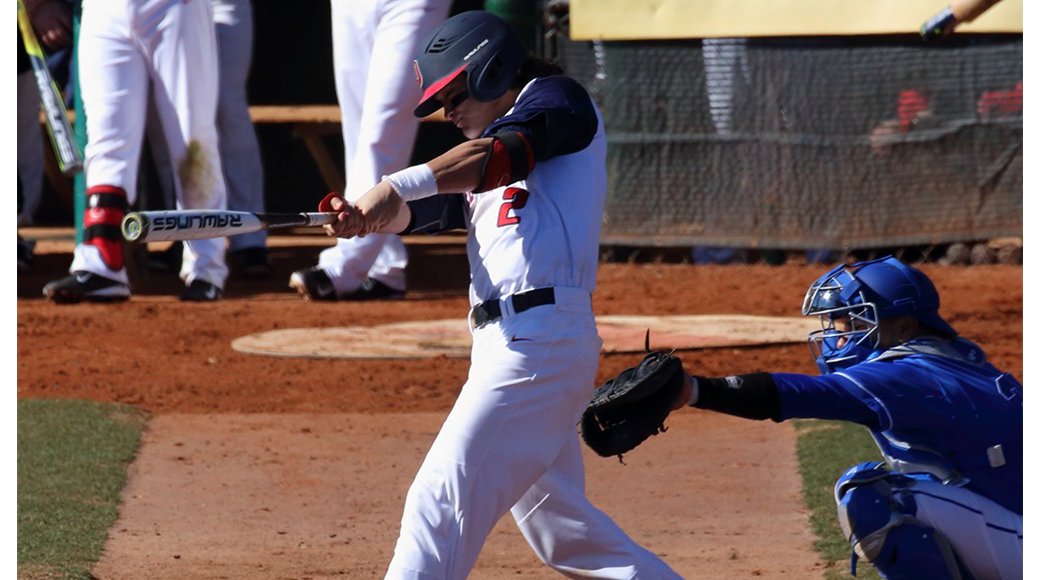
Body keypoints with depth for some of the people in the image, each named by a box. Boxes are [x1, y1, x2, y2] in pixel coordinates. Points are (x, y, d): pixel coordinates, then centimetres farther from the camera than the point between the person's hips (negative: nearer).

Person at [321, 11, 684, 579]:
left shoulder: (559, 100, 0)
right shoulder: (476, 163, 25)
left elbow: (499, 155, -20)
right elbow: (423, 211, 9)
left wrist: (397, 186, -30)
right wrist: (363, 217, -13)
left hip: (540, 336, -10)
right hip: (509, 340, 10)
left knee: (443, 499, -14)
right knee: (561, 528, 15)